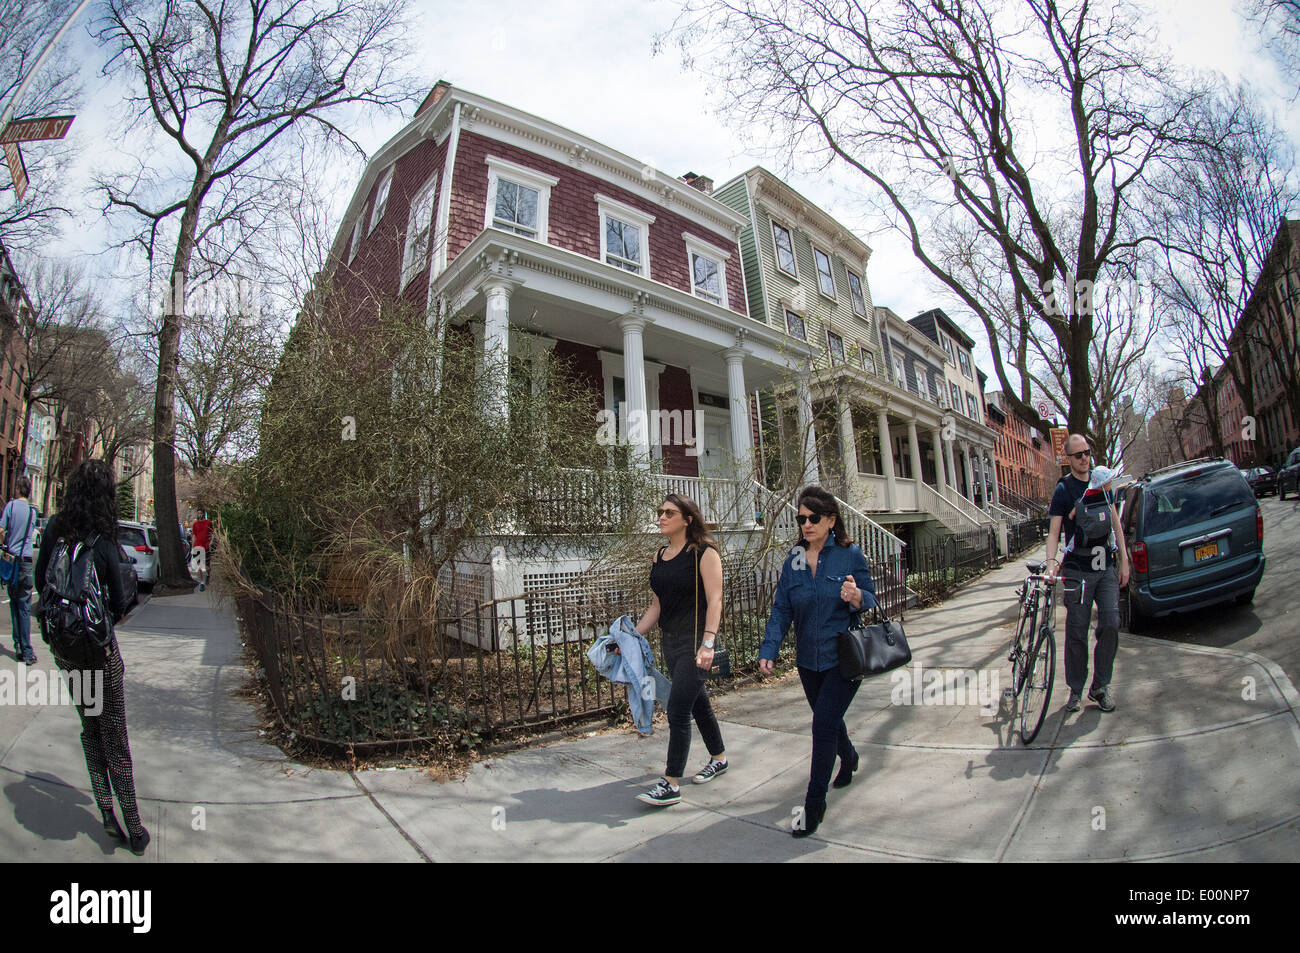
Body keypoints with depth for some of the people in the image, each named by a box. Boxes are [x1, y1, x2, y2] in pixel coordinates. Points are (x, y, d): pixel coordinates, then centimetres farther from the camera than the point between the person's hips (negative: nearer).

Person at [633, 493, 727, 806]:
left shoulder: (704, 552, -10)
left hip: (695, 642, -7)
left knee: (678, 710, -7)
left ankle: (671, 785, 4)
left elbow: (714, 601, -16)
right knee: (699, 704, 19)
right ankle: (719, 759, 39)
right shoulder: (659, 557, 10)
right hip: (671, 642, 7)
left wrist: (707, 643, -25)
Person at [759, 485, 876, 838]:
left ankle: (814, 804, 11)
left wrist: (856, 597, -28)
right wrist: (769, 650, -10)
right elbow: (781, 610, 0)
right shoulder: (793, 560, 0)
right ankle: (849, 757, 54)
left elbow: (871, 601, -5)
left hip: (843, 659, -4)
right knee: (828, 719, 21)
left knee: (823, 726, -6)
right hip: (808, 660, 5)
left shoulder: (850, 555, -9)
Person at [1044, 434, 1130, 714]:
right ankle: (1076, 690, 12)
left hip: (1106, 568, 4)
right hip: (1077, 570, -4)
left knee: (1111, 624, -5)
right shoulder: (1063, 489, -3)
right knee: (1076, 632, 0)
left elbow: (1116, 523, 15)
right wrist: (1051, 562, -23)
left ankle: (1100, 685, 11)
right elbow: (1054, 531, -7)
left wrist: (1124, 560, 10)